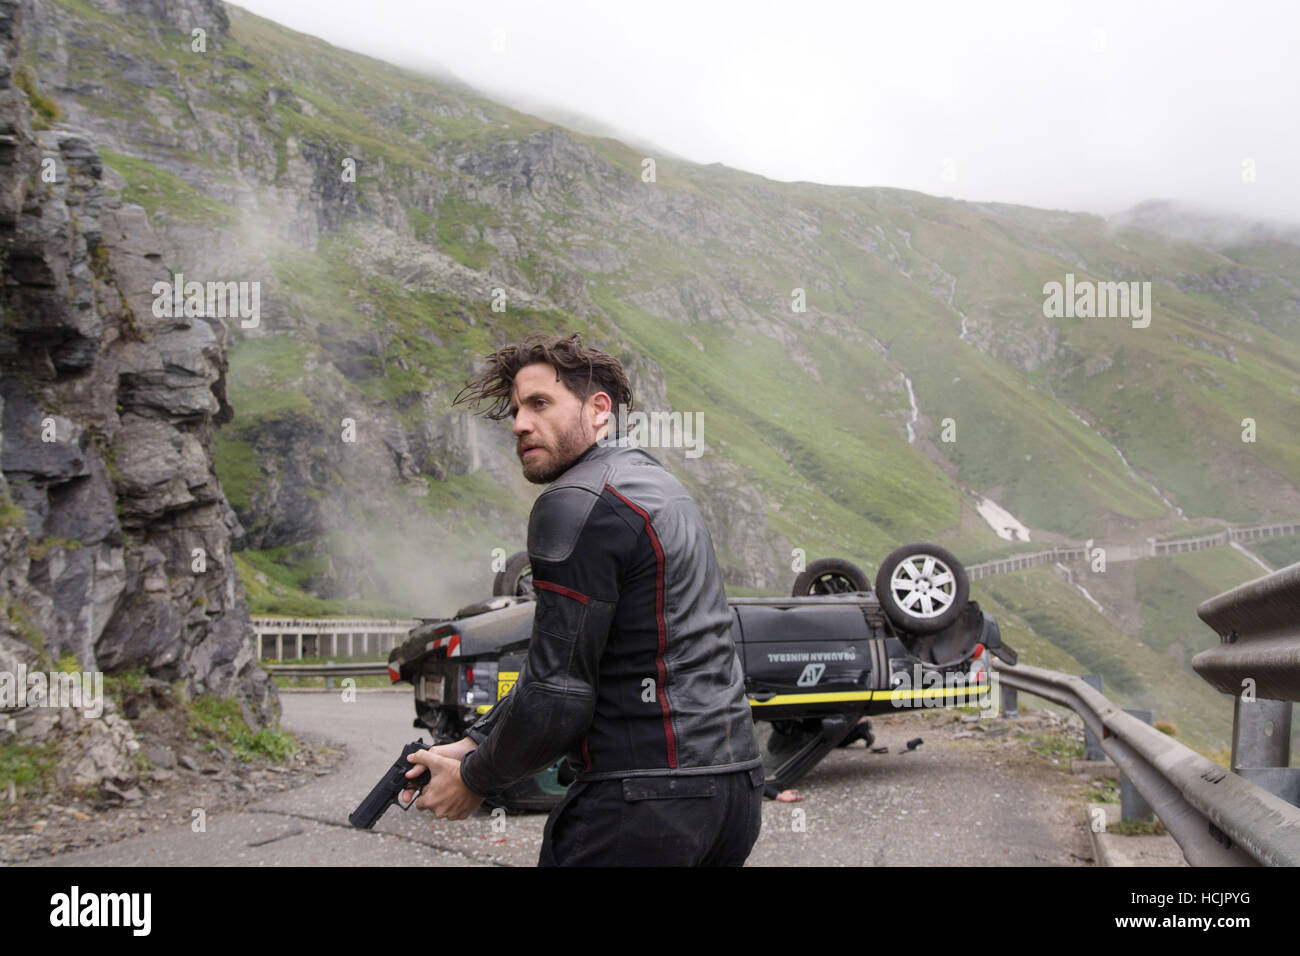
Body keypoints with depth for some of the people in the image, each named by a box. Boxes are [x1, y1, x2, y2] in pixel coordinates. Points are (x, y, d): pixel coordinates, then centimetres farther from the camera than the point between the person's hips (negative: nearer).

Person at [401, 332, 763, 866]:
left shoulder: (575, 503, -12)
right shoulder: (656, 483, 18)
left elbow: (556, 695, -16)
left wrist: (475, 779, -1)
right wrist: (473, 742, 15)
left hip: (644, 801, -9)